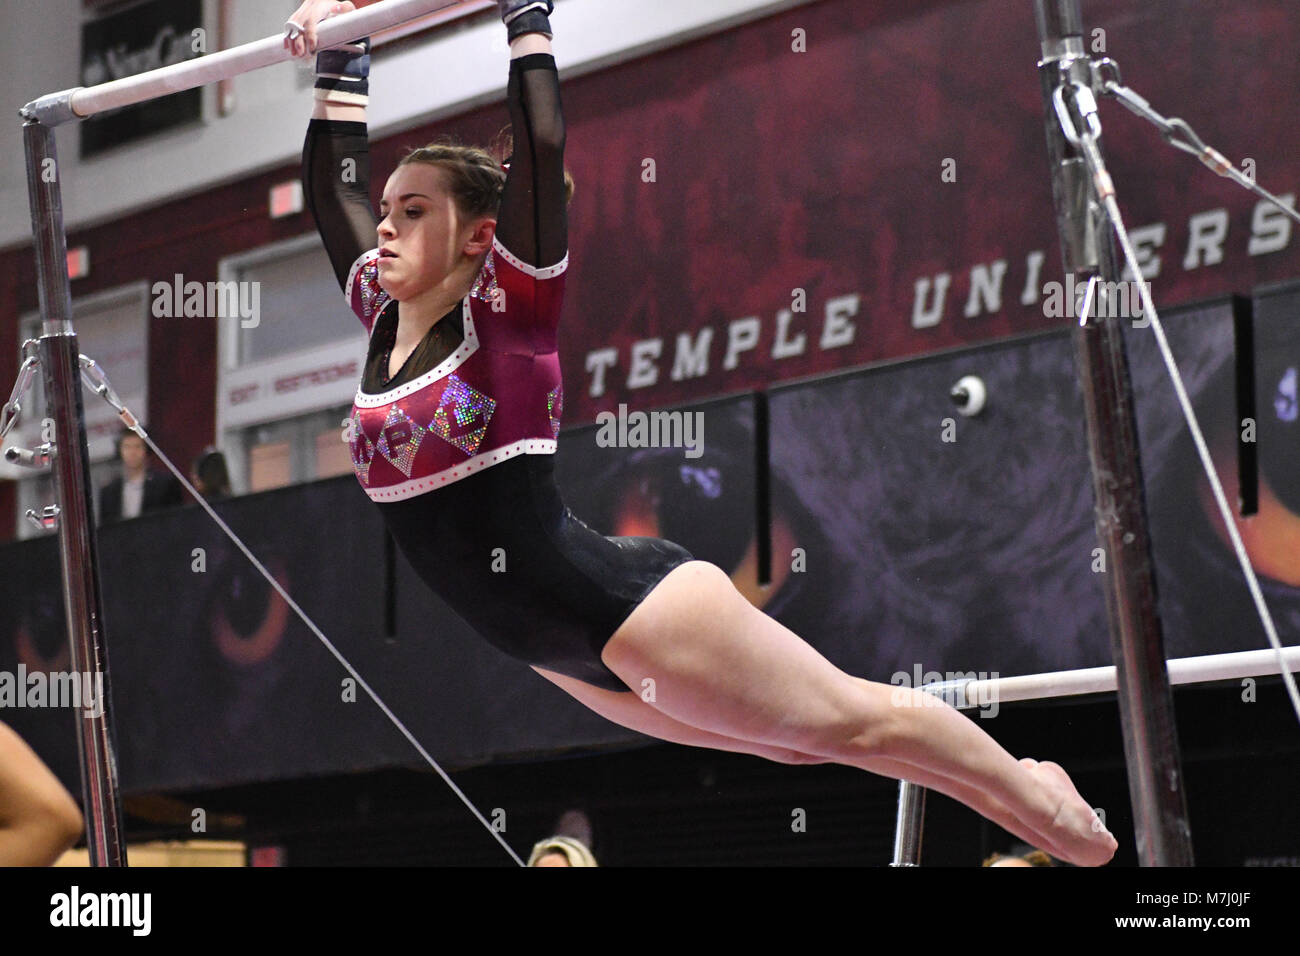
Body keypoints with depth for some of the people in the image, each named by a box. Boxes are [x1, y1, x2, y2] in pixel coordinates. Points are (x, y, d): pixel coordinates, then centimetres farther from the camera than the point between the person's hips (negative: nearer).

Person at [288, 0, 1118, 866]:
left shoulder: (505, 314, -12)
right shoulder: (385, 318, 6)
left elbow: (542, 148, -22)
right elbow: (332, 184, 16)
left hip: (623, 602, -8)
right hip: (554, 646, 8)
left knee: (847, 720, 7)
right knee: (797, 742, 20)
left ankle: (1038, 797, 26)